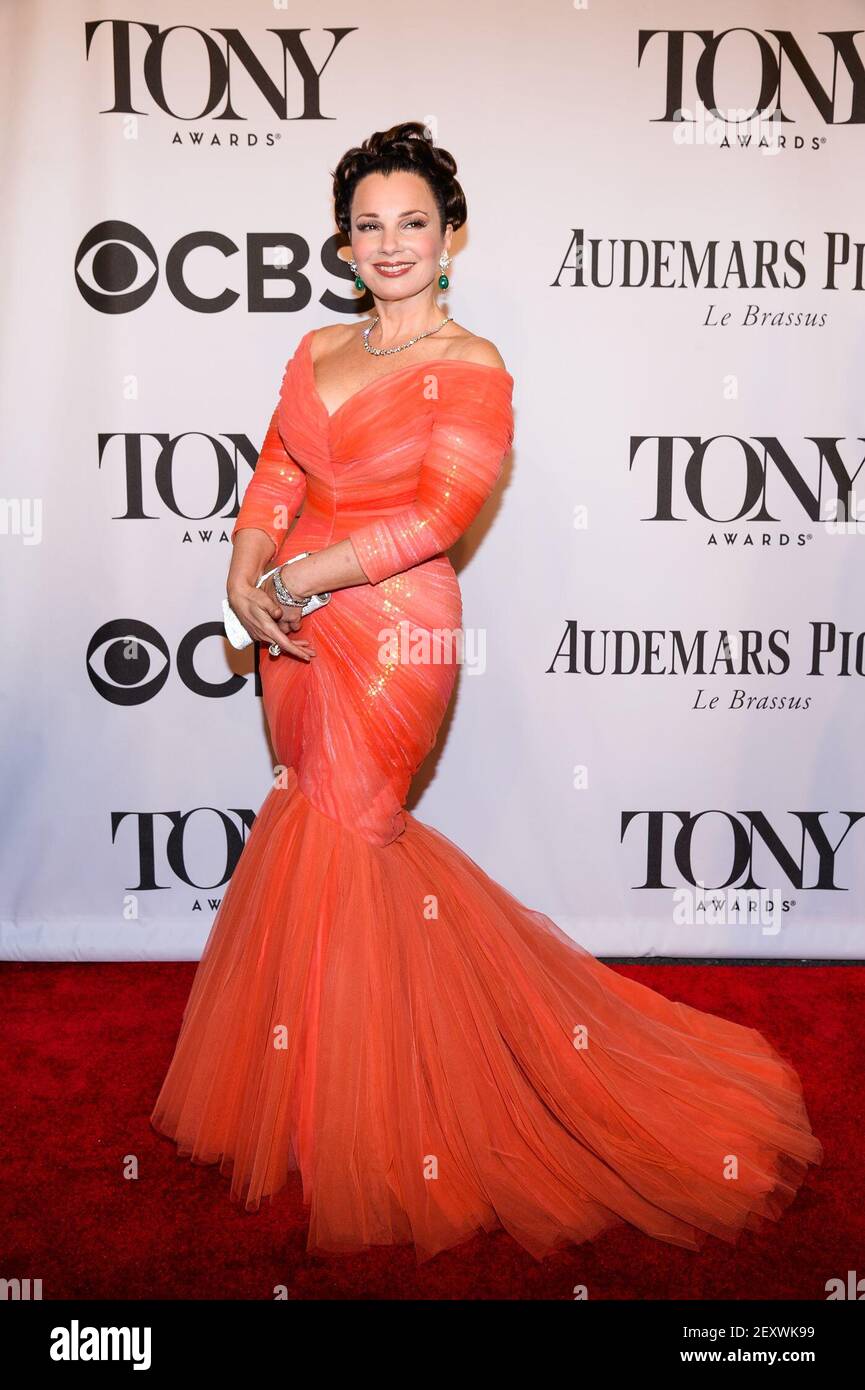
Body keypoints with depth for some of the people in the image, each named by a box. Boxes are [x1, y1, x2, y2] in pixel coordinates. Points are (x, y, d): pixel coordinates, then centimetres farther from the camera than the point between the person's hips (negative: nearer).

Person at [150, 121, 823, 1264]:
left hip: (391, 634, -6)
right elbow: (275, 481, 9)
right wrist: (246, 575, -10)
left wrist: (300, 580, -14)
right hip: (298, 633, 6)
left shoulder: (470, 367, -6)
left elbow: (441, 510, -16)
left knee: (334, 836, -1)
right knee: (320, 821, 13)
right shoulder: (318, 351, 14)